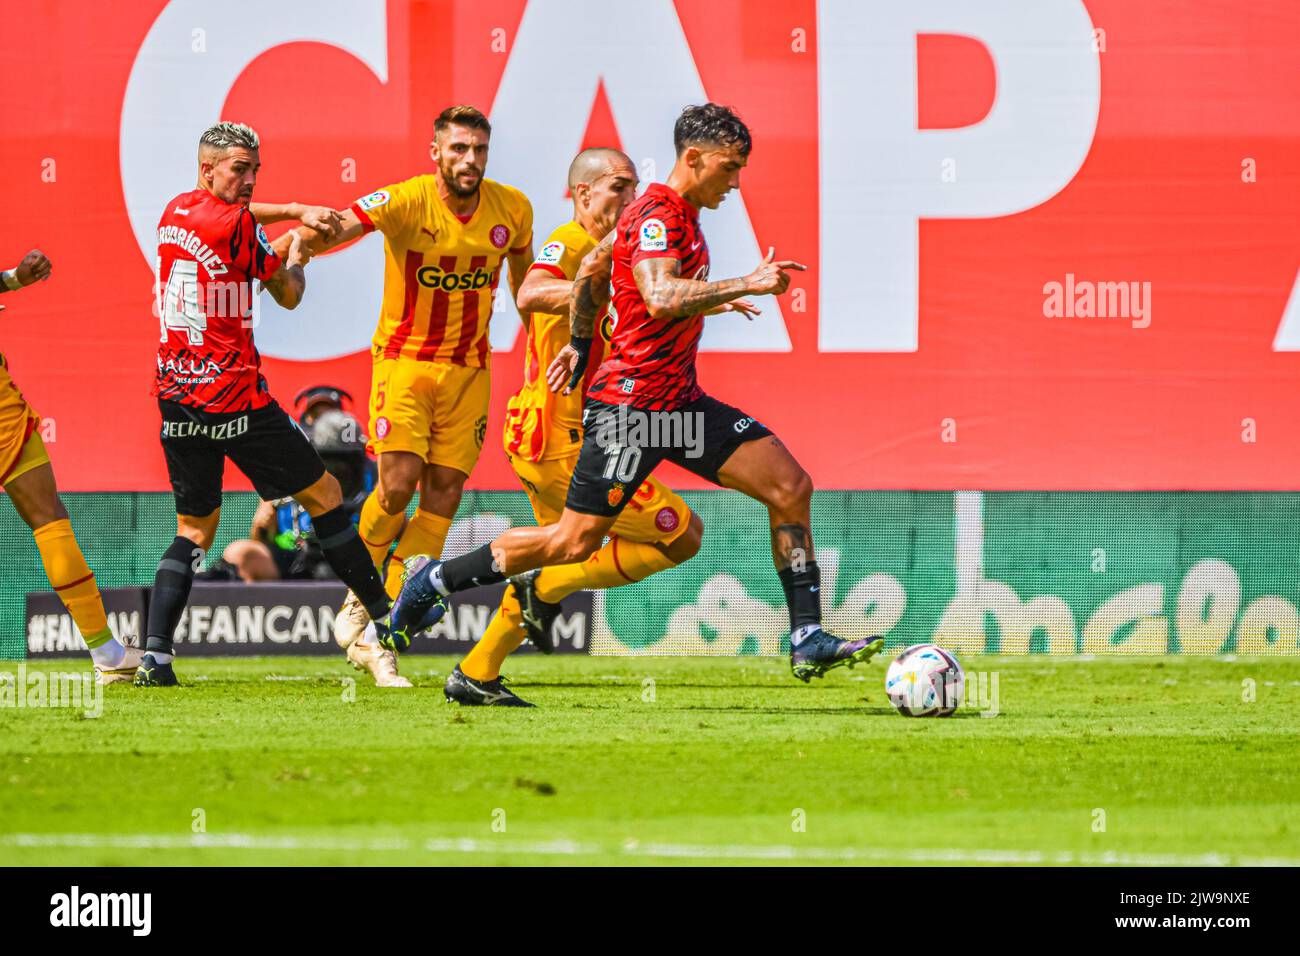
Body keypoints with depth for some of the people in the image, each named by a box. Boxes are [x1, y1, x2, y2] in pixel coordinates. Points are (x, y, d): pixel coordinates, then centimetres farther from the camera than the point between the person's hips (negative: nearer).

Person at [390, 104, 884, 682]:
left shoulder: (681, 215, 17)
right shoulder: (659, 215, -14)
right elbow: (660, 297, -32)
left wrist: (579, 343, 37)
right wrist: (746, 285, -32)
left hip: (678, 399, 10)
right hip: (633, 401, -10)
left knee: (790, 485, -1)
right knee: (575, 541, -8)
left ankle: (808, 641, 0)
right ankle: (436, 582, 10)